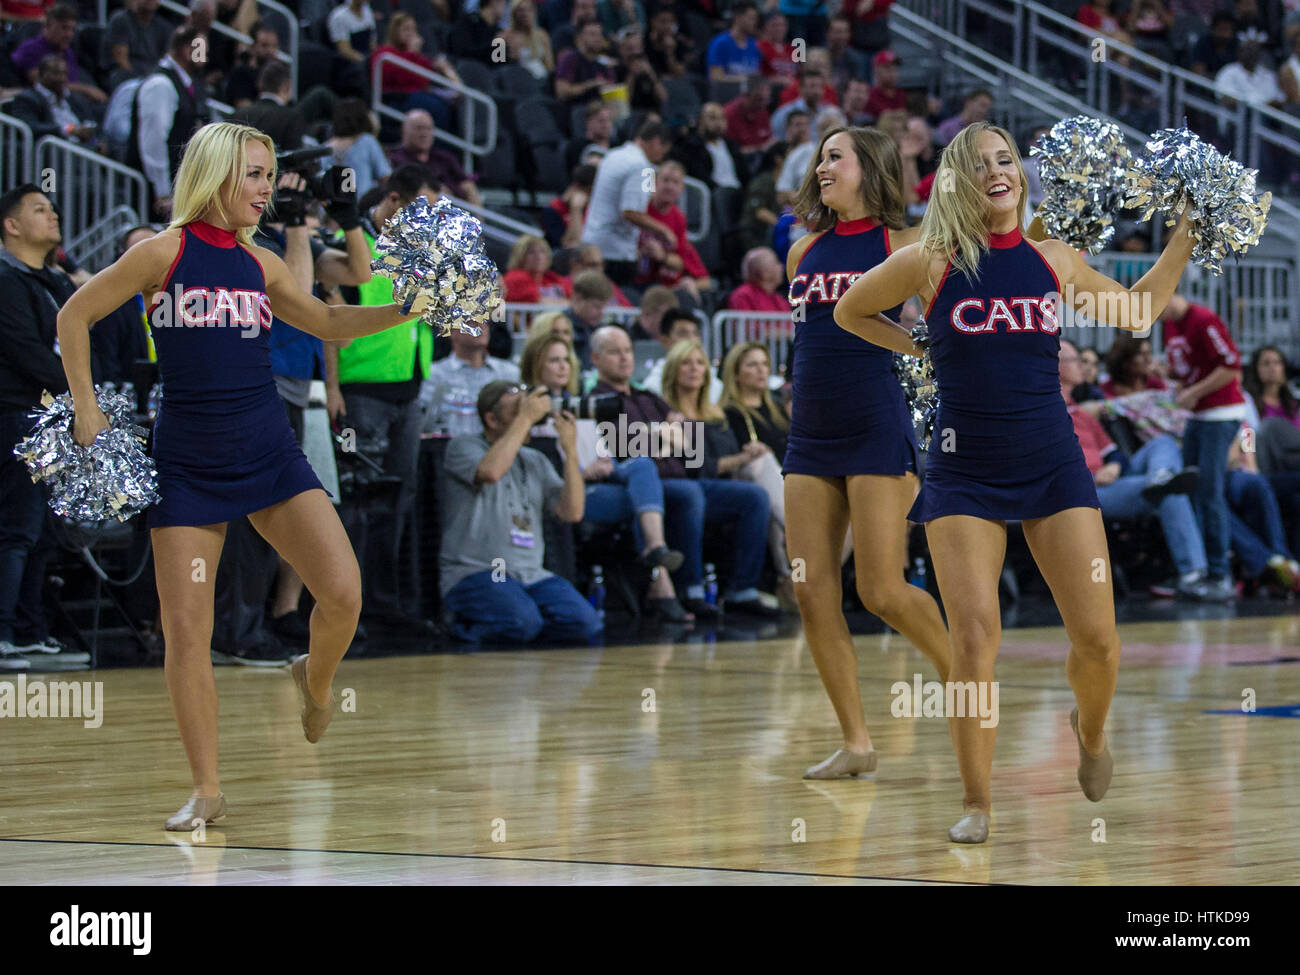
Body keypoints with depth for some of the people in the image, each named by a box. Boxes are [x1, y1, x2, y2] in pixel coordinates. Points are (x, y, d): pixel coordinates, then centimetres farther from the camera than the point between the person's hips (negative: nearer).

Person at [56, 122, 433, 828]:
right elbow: (74, 317, 3)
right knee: (185, 630, -4)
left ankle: (314, 678, 22)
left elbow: (326, 322, 23)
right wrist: (87, 412, 0)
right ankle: (206, 790, 7)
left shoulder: (259, 264, 8)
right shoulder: (163, 253, -6)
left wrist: (403, 312, 11)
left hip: (268, 452, 3)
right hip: (187, 461, -3)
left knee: (343, 592, -12)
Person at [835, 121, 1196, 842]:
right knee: (974, 639, -12)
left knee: (1098, 641, -3)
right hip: (965, 475, -2)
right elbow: (849, 312, 13)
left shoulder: (1055, 262, 4)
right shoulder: (928, 262, -4)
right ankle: (976, 802, 3)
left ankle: (1090, 728, 31)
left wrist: (1188, 234, 17)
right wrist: (923, 351, 8)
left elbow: (1137, 310, 22)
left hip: (1054, 465, 2)